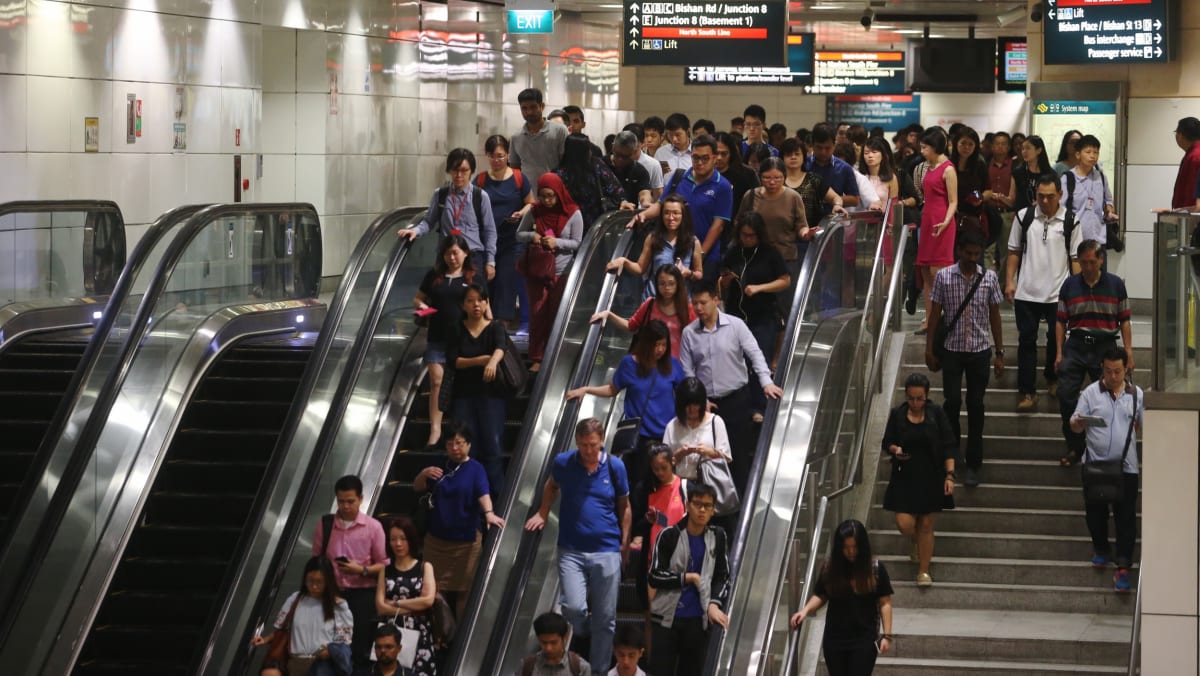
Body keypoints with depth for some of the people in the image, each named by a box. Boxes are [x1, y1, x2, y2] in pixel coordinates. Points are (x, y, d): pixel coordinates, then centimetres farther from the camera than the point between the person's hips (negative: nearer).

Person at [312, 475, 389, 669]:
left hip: (362, 595, -2)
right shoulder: (325, 524, 4)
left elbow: (384, 564, 0)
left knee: (360, 650, -2)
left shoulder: (373, 527, -2)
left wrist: (362, 570, -17)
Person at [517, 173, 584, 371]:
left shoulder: (573, 214, -5)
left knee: (558, 316, 2)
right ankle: (537, 359, 8)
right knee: (538, 315, 2)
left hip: (562, 273, -2)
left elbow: (577, 243, -2)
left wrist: (557, 242, -19)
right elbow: (519, 234, 8)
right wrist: (532, 236, -13)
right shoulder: (534, 211, 2)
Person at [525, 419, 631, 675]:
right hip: (571, 550, 0)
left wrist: (625, 543, 11)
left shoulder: (615, 467, -2)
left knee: (604, 619, 4)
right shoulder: (563, 462, -1)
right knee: (573, 608, -17)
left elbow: (624, 506, 10)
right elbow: (552, 486, 23)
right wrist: (542, 514, 16)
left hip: (607, 551, 0)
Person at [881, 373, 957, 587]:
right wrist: (895, 450, -16)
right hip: (904, 477, 1)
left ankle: (924, 571, 17)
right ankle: (916, 541, 30)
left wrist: (950, 475, -11)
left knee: (926, 526, 4)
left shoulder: (936, 413, -5)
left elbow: (948, 446, -3)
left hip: (931, 478, -1)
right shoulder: (897, 414, -2)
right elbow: (887, 443, 7)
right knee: (904, 524, -7)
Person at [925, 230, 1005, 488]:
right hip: (952, 350, -1)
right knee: (953, 402, -6)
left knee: (976, 406, 2)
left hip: (980, 351, 1)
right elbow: (935, 314, 2)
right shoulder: (944, 277, -2)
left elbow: (995, 317, 6)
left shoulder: (989, 278, 1)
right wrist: (929, 350, 0)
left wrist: (999, 353, 5)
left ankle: (973, 464, 9)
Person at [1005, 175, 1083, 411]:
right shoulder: (1024, 217, 2)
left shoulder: (1070, 221, -2)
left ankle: (1053, 379, 33)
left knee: (1056, 339, 11)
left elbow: (1076, 258, 1)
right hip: (1027, 292, 1)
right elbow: (1014, 251, 8)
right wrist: (1010, 281, 3)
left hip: (1058, 292, -1)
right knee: (1026, 340, 2)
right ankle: (1026, 391, 5)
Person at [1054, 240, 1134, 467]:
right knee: (1066, 397, -5)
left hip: (1105, 346, -1)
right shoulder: (1070, 285, 6)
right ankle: (1074, 447, 8)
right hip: (1075, 345, 1)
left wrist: (1128, 352, 1)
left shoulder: (1116, 284, 3)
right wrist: (1059, 353, 3)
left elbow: (1124, 320, 5)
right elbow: (1061, 321, 8)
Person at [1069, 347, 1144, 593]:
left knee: (1126, 517, -4)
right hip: (1095, 463, 1)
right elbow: (1076, 427, 0)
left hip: (1126, 467, -1)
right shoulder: (1091, 393, 1)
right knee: (1095, 512, 12)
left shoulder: (1137, 395, 5)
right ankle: (1101, 550, 37)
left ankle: (1123, 567, -3)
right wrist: (1078, 422, -22)